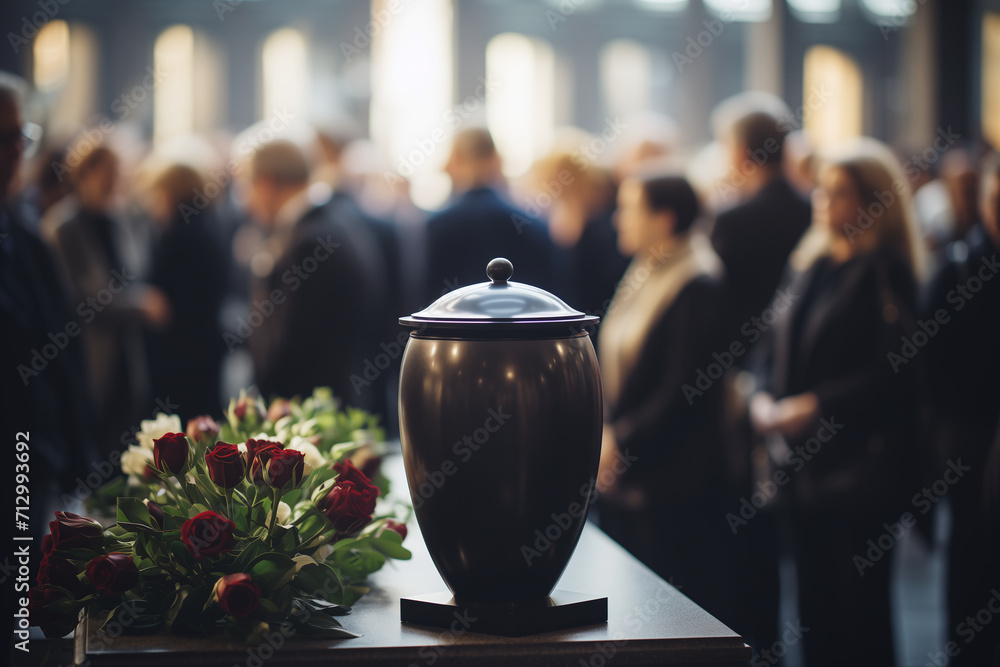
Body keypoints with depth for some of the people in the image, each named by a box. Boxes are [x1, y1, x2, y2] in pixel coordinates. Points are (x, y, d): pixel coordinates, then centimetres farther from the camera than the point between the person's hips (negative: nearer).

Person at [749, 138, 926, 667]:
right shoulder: (807, 264, 14)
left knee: (859, 608, -2)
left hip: (860, 465, -7)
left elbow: (893, 371, -16)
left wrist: (813, 406, -18)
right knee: (814, 600, 11)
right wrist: (764, 397, -1)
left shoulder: (886, 271, -10)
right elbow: (777, 345, 18)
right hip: (805, 463, 7)